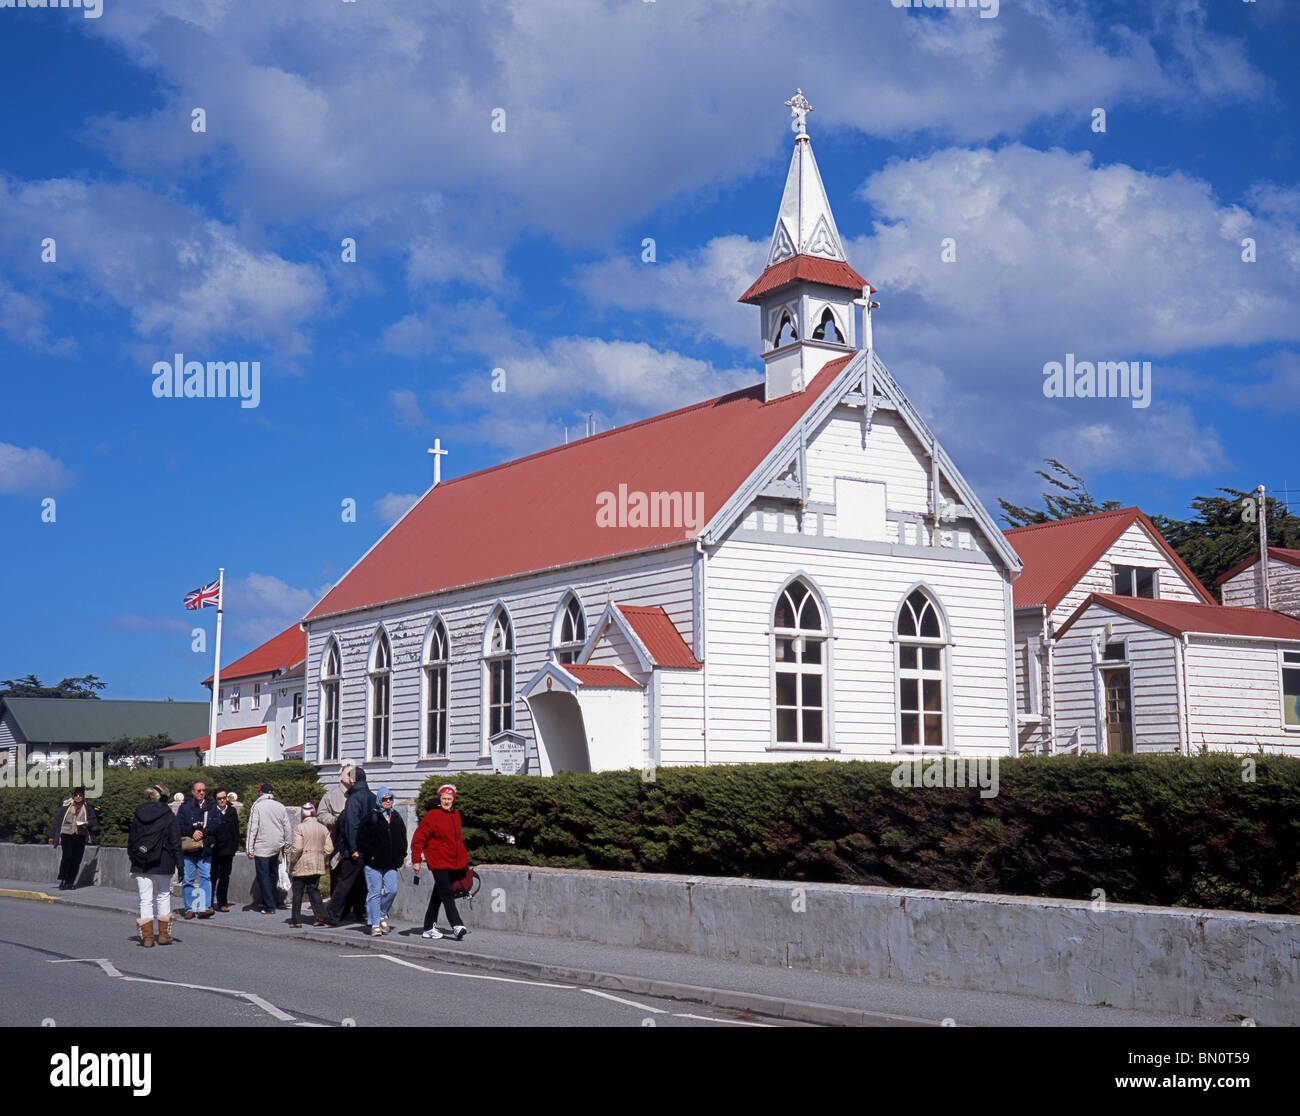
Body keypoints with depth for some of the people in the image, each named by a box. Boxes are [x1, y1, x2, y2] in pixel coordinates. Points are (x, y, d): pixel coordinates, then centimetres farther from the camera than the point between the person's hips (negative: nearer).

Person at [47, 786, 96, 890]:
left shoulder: (87, 809, 10)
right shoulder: (65, 807, 4)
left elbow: (93, 820, 11)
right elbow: (56, 820, 8)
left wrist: (87, 823, -13)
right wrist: (52, 836, 7)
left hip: (80, 836, 2)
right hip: (66, 834, -2)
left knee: (76, 860, -1)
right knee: (67, 855, -18)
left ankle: (70, 881, 9)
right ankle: (62, 880, -8)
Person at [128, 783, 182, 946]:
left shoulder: (138, 814, 4)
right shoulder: (168, 815, -5)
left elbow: (131, 838, 9)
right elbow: (175, 841, -5)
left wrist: (131, 854, 18)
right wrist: (178, 863, -3)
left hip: (140, 864, 2)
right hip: (162, 863, -2)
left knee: (145, 899, 5)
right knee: (163, 896, 13)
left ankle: (147, 936, 2)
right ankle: (164, 934, 14)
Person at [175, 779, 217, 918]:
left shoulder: (211, 808, 11)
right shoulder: (185, 807, 7)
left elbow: (215, 827, 2)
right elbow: (178, 826, -1)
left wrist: (201, 831, -12)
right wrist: (192, 833, -14)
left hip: (205, 849, 1)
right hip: (187, 849, -1)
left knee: (205, 877, -7)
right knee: (188, 879, 1)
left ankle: (204, 907, -10)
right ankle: (190, 908, 8)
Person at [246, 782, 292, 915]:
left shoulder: (257, 806, -6)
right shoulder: (281, 807, 6)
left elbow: (252, 828, -9)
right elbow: (288, 829, 9)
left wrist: (250, 849, -7)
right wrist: (286, 847, 18)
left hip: (262, 847, -5)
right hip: (277, 847, 5)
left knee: (263, 876, -1)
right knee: (272, 875, 17)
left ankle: (269, 906, -6)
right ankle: (268, 902, 23)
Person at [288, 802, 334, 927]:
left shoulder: (300, 828, -10)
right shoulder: (323, 828, 5)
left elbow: (297, 848, -18)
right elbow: (329, 848, 2)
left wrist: (291, 863, -6)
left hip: (301, 866, -4)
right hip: (317, 866, 4)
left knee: (297, 892, 6)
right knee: (314, 890, 11)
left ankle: (296, 920, 9)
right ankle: (320, 916, -4)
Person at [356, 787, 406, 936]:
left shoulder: (396, 818, 13)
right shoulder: (372, 817, -4)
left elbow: (402, 838, 22)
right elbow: (361, 838, -4)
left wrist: (401, 855, 12)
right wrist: (370, 854, -10)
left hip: (391, 863, 4)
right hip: (374, 863, -4)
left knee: (392, 890, -5)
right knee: (375, 892, -4)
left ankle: (382, 914, 19)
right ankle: (375, 924, 2)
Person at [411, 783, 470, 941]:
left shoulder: (456, 815, 12)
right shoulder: (432, 816, -9)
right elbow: (419, 838, -9)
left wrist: (464, 857, 22)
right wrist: (416, 860, -12)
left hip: (453, 862, 7)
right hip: (438, 862, -7)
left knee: (438, 896, 13)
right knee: (447, 895, -13)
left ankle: (429, 928, 21)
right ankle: (457, 926, -18)